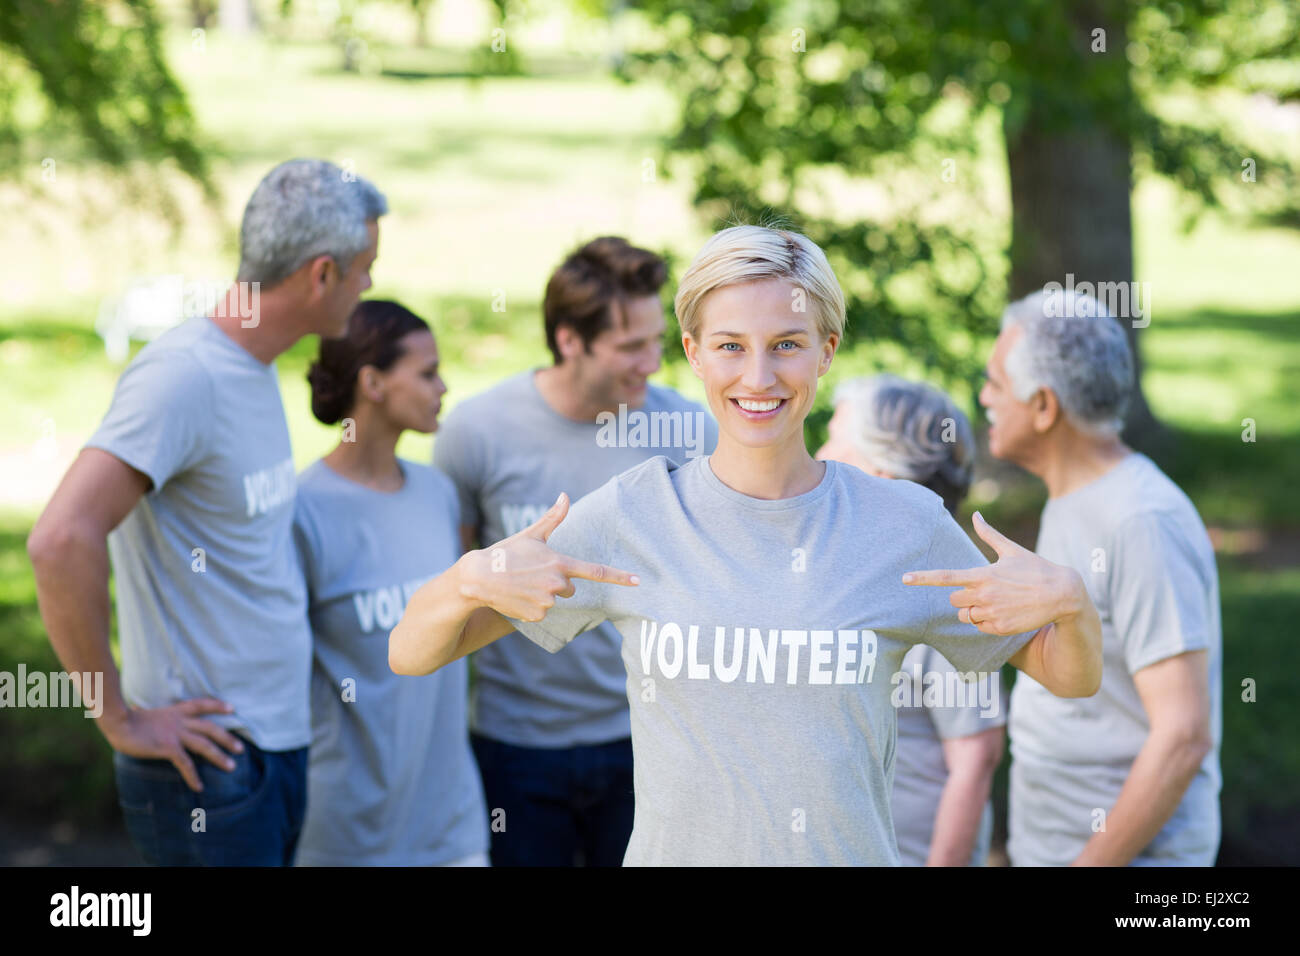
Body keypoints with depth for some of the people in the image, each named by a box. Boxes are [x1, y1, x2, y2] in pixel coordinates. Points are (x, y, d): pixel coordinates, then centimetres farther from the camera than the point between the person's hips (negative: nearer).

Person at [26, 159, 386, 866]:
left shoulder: (255, 369, 11)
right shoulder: (182, 375, -17)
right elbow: (62, 540, -29)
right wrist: (118, 717, -20)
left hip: (281, 748, 9)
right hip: (207, 764, -9)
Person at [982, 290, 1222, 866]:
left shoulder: (1144, 524, -22)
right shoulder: (1079, 504, 9)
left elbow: (1184, 733, -25)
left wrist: (1091, 870, -22)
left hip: (1122, 862, -10)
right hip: (1052, 845, 10)